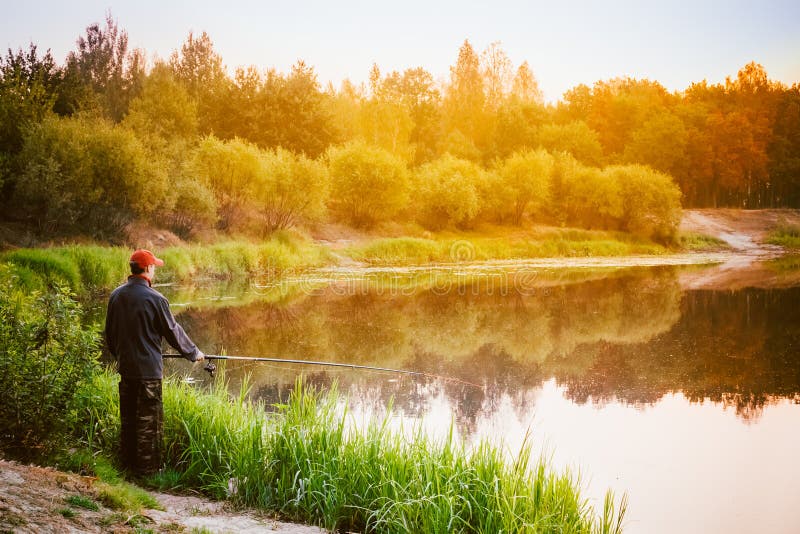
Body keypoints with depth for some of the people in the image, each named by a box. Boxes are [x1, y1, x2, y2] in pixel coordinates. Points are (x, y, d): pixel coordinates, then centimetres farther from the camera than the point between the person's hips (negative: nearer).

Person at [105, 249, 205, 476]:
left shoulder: (116, 295, 3)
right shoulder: (155, 299, -16)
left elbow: (109, 332, 13)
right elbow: (173, 331, -7)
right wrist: (194, 353, 7)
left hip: (124, 367, 7)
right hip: (148, 369, -7)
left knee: (127, 417, 16)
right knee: (148, 419, 2)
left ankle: (127, 462, 26)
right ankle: (147, 467, 7)